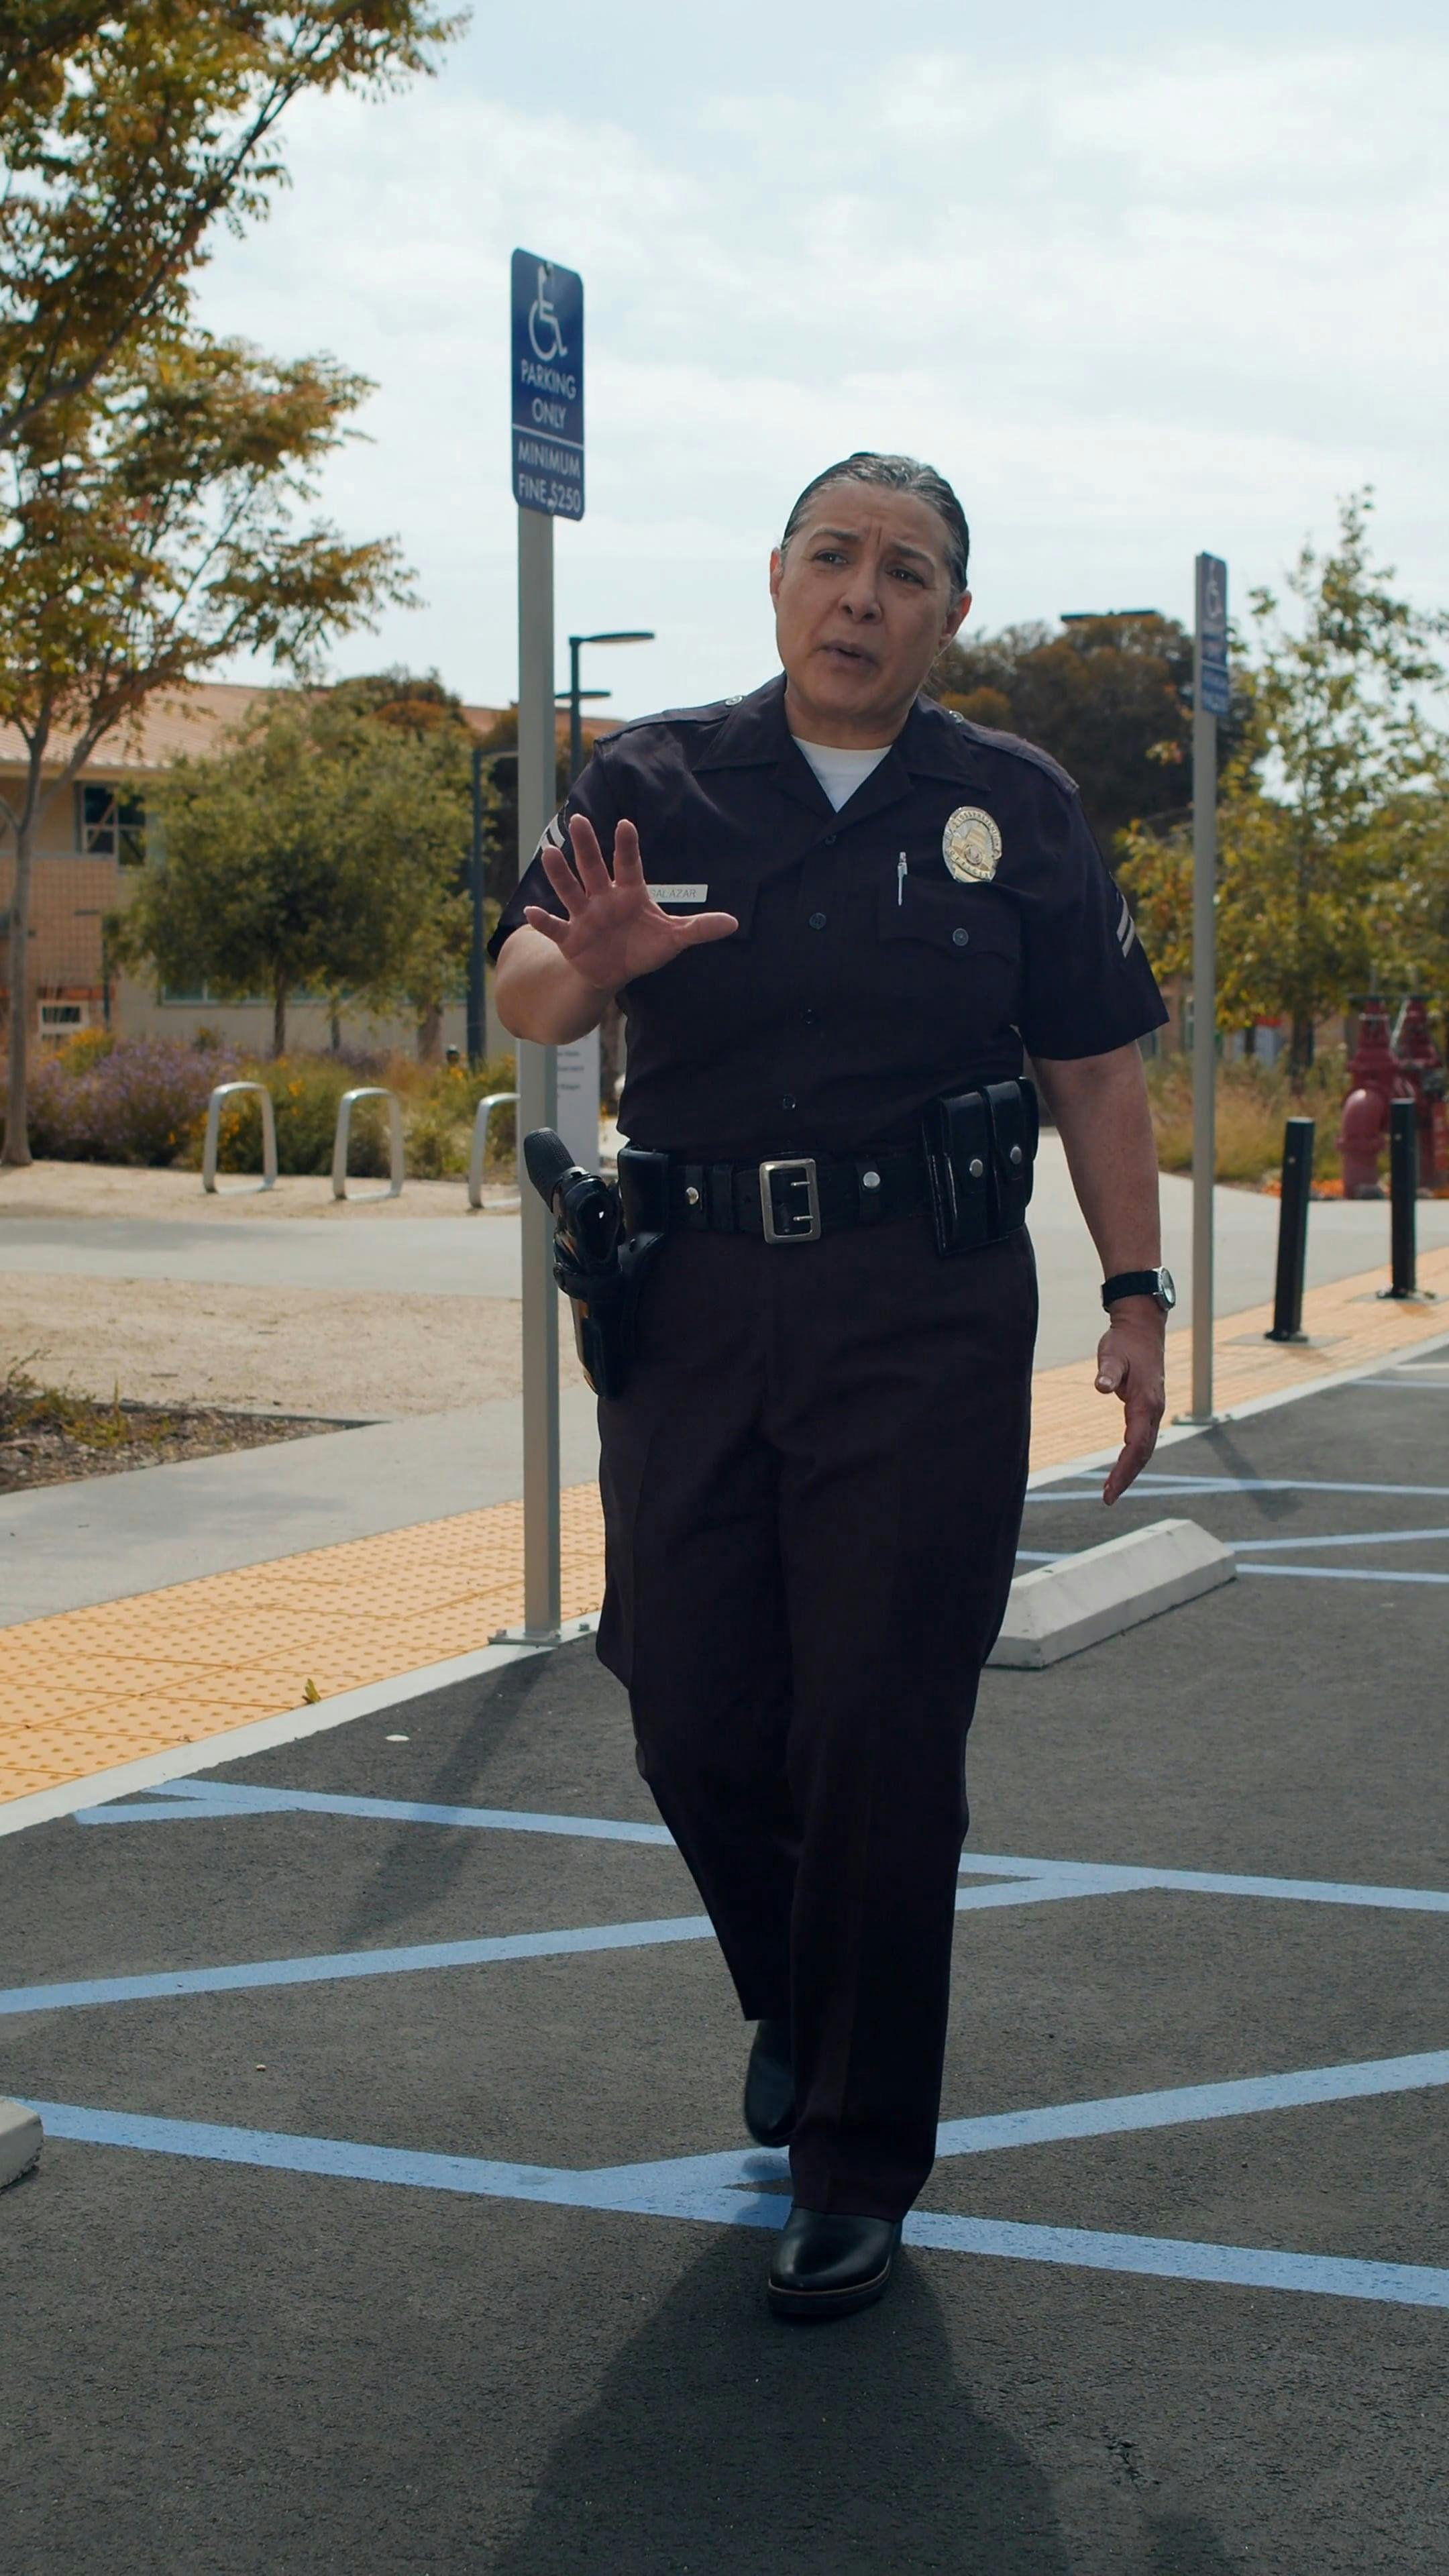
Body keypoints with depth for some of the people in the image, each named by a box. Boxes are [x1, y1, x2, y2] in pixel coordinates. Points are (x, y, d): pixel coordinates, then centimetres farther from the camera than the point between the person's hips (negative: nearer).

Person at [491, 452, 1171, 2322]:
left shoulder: (1012, 806, 8)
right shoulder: (657, 783, 7)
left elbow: (1097, 1064, 8)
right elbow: (517, 996, -3)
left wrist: (1135, 1294, 0)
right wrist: (590, 962, -26)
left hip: (927, 1318, -2)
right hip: (696, 1304, 2)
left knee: (878, 1734, -3)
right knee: (691, 1715, 5)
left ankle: (859, 2162, 10)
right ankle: (793, 2004, 36)